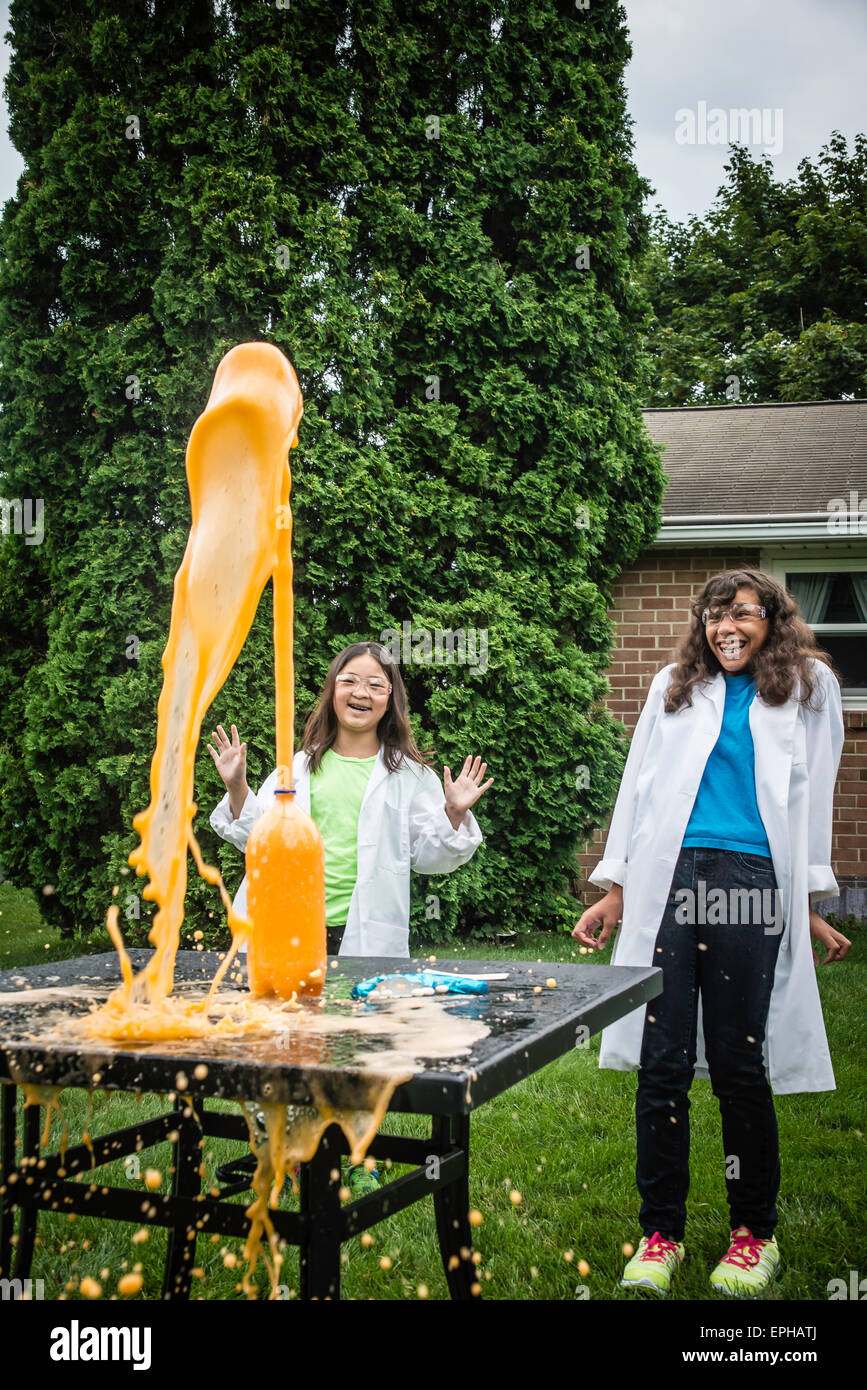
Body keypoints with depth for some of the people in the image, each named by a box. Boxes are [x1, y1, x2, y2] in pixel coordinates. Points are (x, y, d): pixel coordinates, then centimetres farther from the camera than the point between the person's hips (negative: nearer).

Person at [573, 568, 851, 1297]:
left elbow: (811, 799, 13)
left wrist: (812, 908, 8)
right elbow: (639, 786, 17)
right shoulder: (676, 686, 17)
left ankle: (754, 1232, 17)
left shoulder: (808, 688, 13)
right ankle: (661, 1232, 11)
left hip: (752, 888, -2)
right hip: (669, 882, 2)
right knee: (662, 1062, 0)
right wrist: (613, 892, 12)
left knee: (740, 1065, -1)